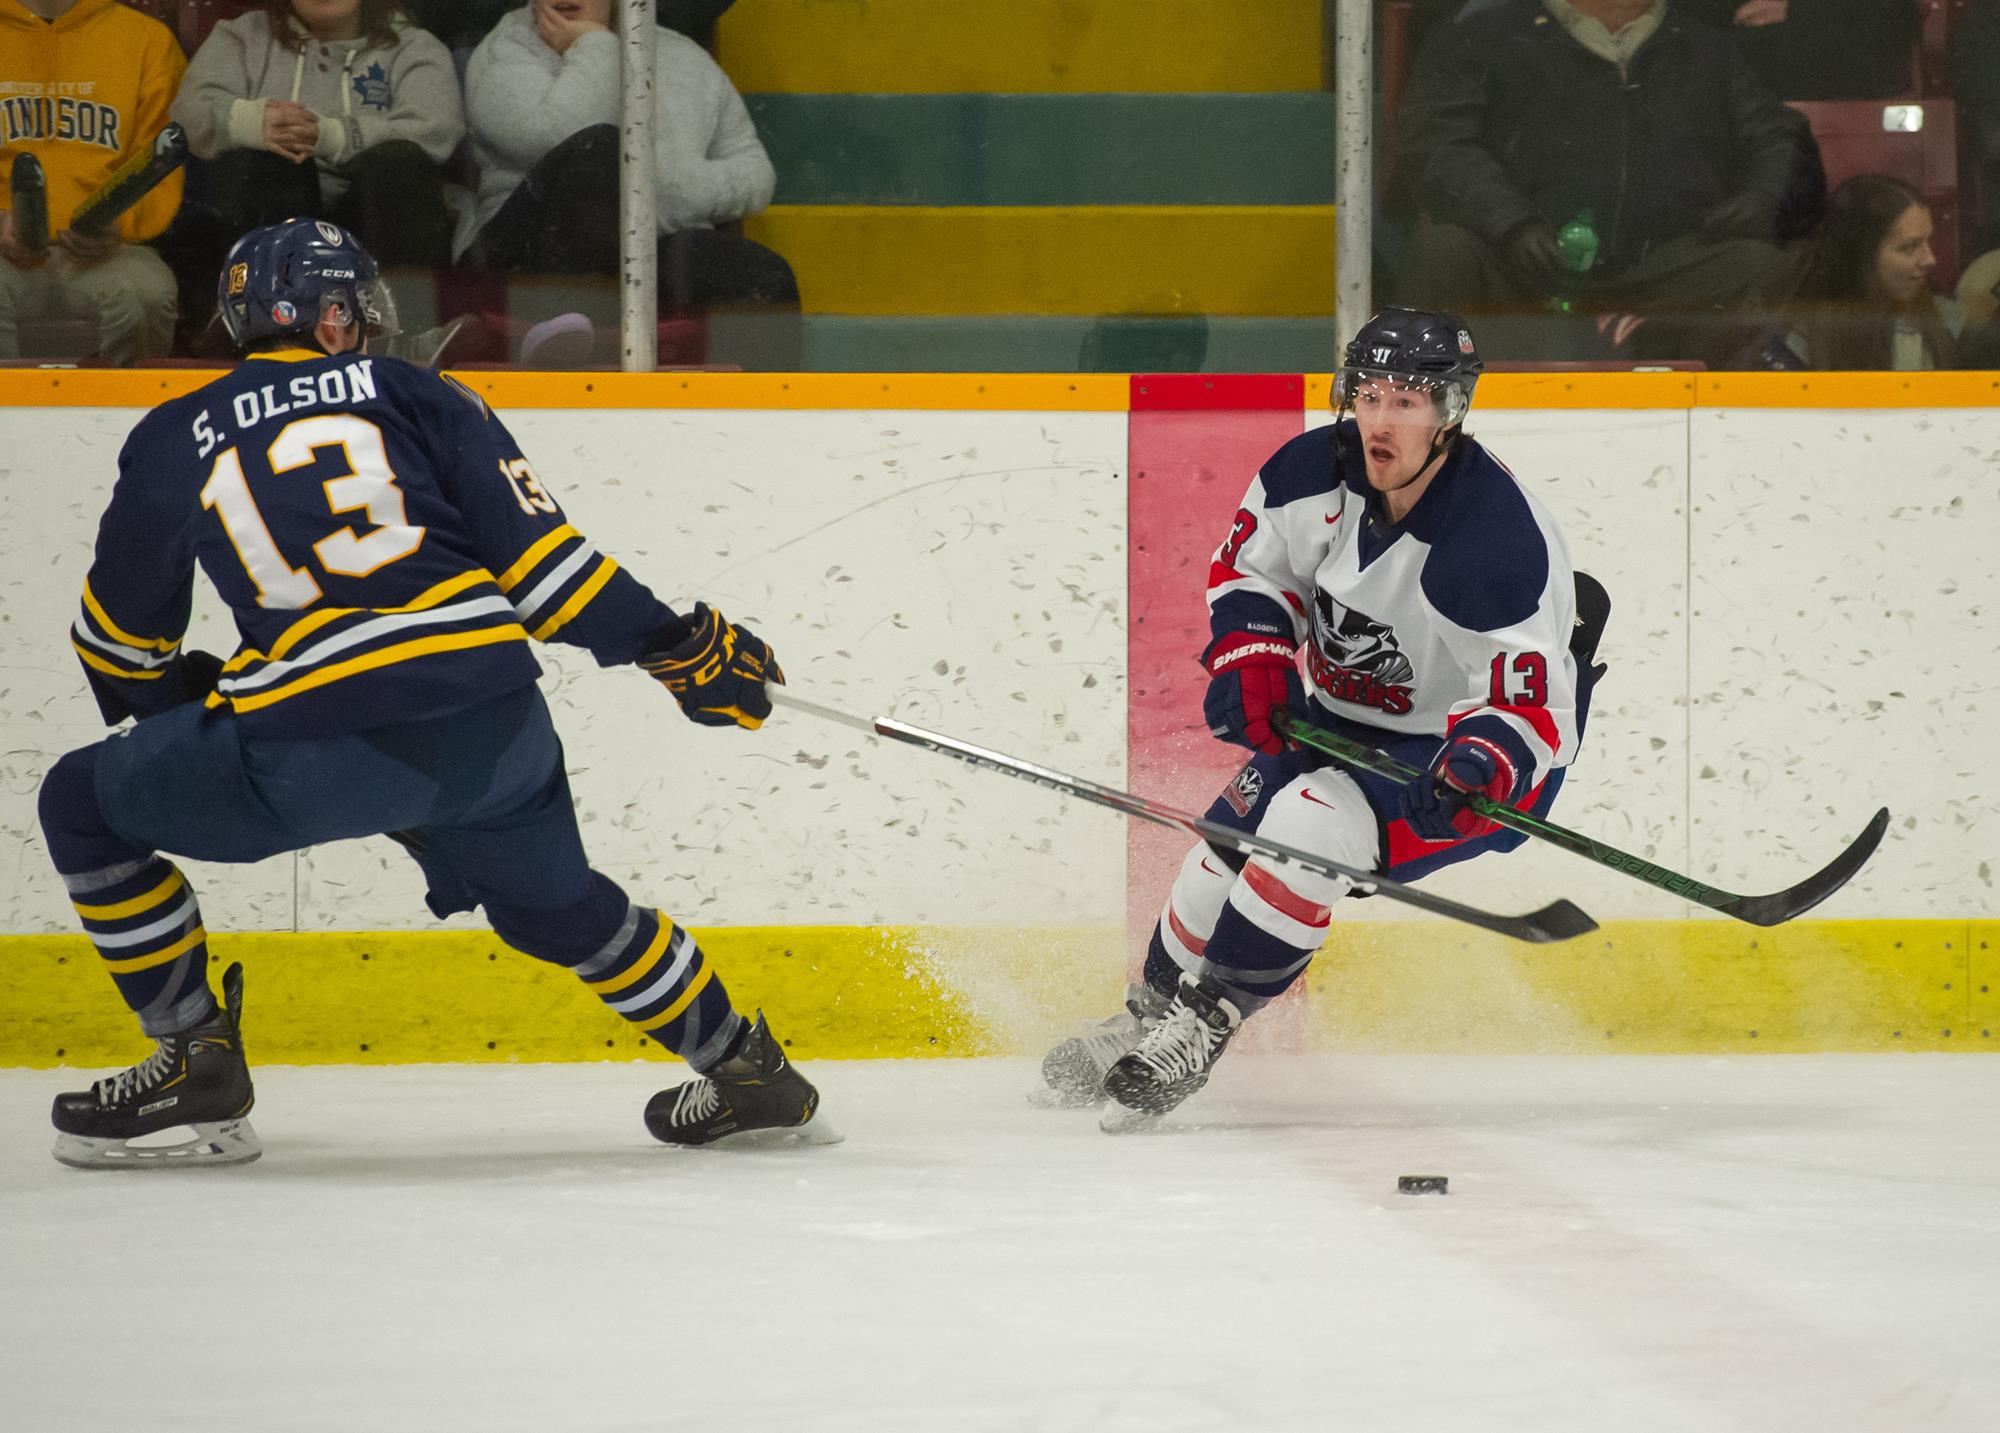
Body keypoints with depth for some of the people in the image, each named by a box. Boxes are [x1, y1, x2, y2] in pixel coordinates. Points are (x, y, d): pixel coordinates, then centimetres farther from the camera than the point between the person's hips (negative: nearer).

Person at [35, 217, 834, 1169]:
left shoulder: (173, 442, 15)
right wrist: (677, 646, 13)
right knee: (554, 903, 31)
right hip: (492, 717, 3)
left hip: (314, 749, -3)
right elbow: (533, 549, 7)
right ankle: (750, 1074, 35)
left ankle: (197, 1068, 14)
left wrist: (169, 697, 46)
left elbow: (120, 637, 24)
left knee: (84, 804, 17)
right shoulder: (413, 396, 16)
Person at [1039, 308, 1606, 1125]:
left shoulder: (1500, 539, -31)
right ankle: (1151, 1015, 27)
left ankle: (1202, 1024, -14)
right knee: (1232, 841, 2)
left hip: (1458, 753, -7)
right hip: (1339, 716, 7)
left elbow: (1531, 707, -30)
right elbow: (1249, 566, 6)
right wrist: (1250, 661, -10)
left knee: (1310, 823, -27)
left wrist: (1480, 768, -49)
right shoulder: (1314, 474, -12)